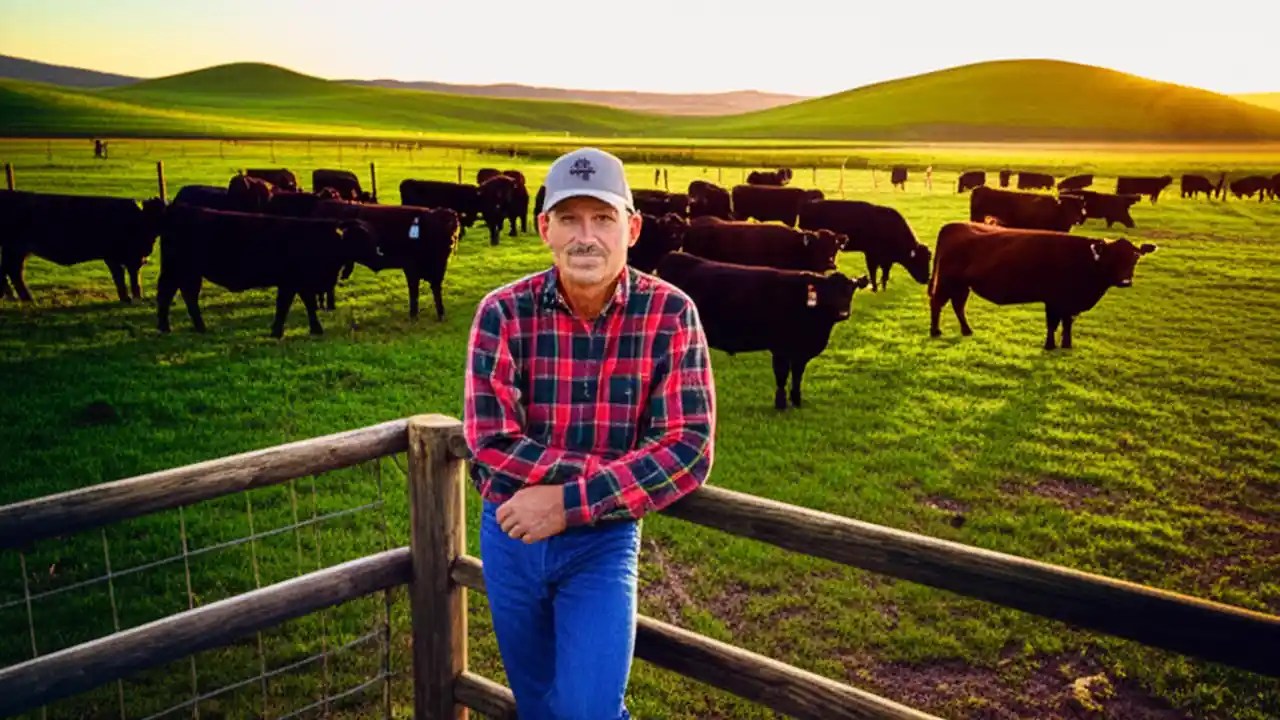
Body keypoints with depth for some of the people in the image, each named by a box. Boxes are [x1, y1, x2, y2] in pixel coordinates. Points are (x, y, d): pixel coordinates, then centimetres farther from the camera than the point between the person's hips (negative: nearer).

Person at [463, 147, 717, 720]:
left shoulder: (670, 314, -13)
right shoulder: (503, 312, -12)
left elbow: (690, 448, -17)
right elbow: (490, 444, -16)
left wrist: (571, 501, -24)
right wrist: (605, 473, -22)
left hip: (602, 540, -2)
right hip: (511, 533, 2)